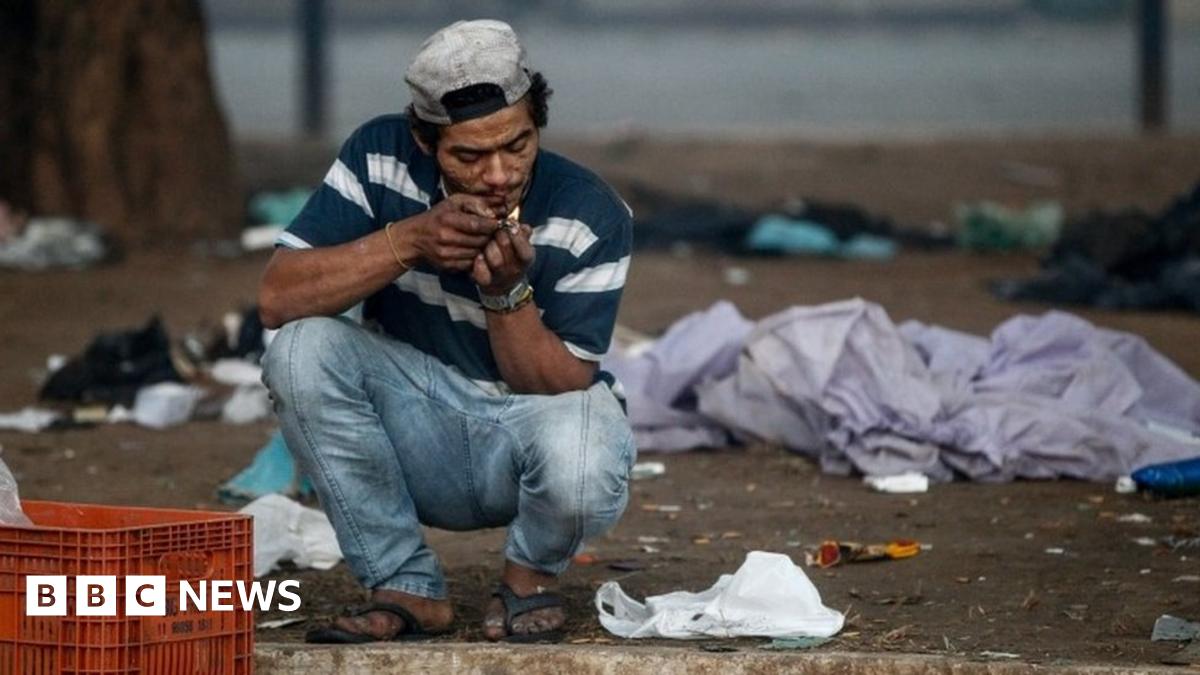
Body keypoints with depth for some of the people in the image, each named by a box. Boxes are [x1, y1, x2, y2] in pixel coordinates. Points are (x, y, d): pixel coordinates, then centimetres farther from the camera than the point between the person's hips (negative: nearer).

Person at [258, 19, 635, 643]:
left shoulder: (592, 217, -16)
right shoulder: (380, 158, -11)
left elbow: (561, 388, -15)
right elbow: (277, 299, -19)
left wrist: (508, 291, -31)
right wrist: (407, 241, -30)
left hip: (528, 433, -2)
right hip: (417, 431, 2)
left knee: (579, 466, -38)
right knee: (303, 350, -26)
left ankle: (531, 577, 1)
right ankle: (407, 588, -11)